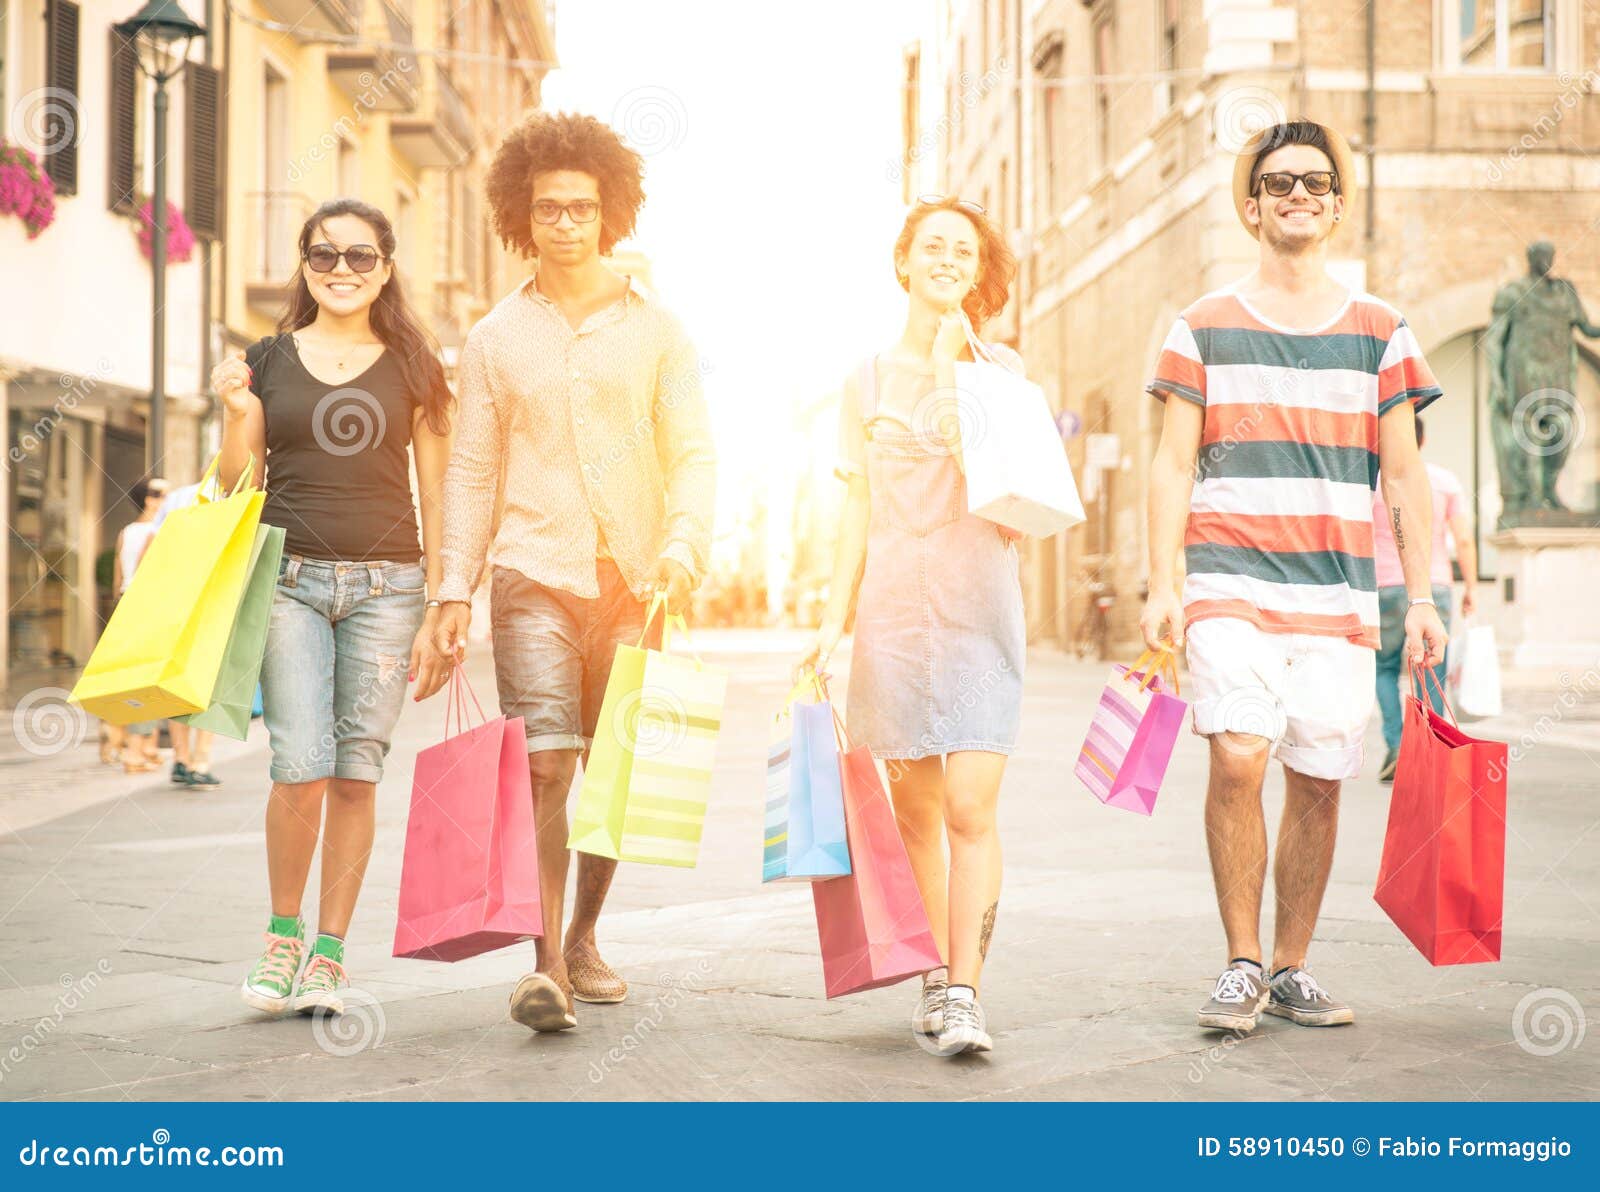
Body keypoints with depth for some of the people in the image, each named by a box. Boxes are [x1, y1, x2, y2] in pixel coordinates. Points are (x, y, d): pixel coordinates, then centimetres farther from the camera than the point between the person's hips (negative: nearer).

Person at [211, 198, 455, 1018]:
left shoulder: (412, 368, 8)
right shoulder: (266, 362, 9)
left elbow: (437, 498, 8)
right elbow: (236, 494, 12)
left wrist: (439, 615, 2)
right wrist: (238, 416, -6)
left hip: (386, 585, 0)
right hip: (289, 581, 0)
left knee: (357, 772, -1)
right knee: (301, 766, -12)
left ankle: (329, 956, 10)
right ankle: (283, 932, 10)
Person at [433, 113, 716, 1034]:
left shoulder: (657, 330, 7)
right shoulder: (496, 338, 9)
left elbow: (693, 454, 3)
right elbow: (473, 471, 9)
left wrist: (683, 546, -14)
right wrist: (456, 589, 1)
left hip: (632, 580, 1)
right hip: (534, 578, -1)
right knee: (545, 765, -13)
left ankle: (584, 940, 25)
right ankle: (545, 966, -14)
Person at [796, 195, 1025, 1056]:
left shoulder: (1001, 369, 7)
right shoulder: (868, 381, 13)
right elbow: (858, 509, 12)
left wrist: (951, 366, -8)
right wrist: (835, 618, 5)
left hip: (979, 605, -2)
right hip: (894, 606, 2)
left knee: (971, 808, -12)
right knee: (915, 812, 6)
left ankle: (964, 996, -10)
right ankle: (933, 974, 20)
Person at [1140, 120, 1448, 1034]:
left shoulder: (1380, 331, 11)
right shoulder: (1206, 328, 8)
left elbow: (1404, 475, 11)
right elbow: (1173, 466, 6)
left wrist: (1422, 597, 4)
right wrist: (1163, 587, -4)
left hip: (1340, 594, 2)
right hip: (1232, 585, -2)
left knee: (1319, 781, 2)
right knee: (1238, 758, -18)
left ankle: (1290, 968, 17)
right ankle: (1241, 962, -3)